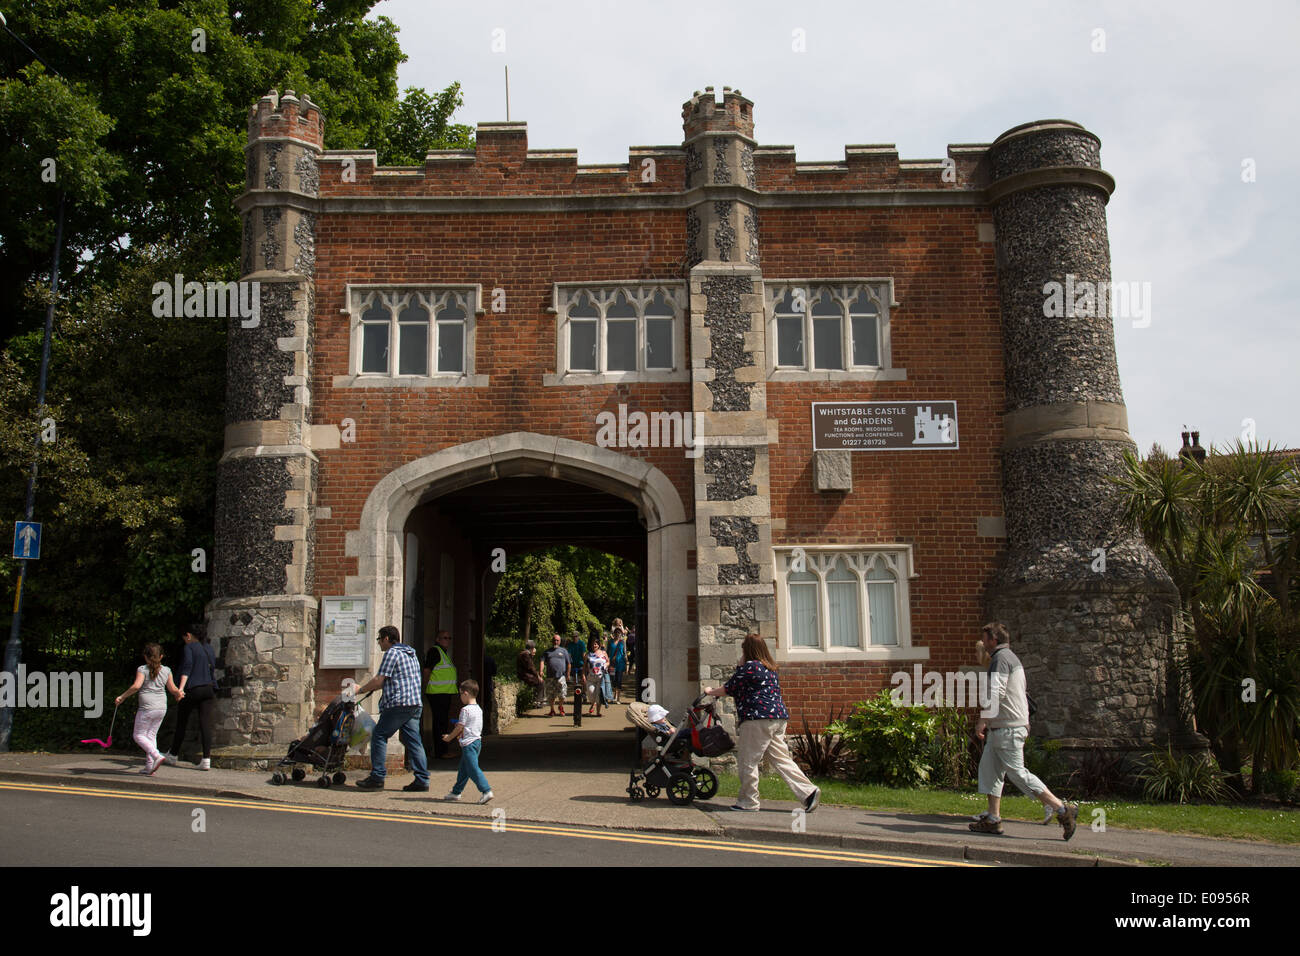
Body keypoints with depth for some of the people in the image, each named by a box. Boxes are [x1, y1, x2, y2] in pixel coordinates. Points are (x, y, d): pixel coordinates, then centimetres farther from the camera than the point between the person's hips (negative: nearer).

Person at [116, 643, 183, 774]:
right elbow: (172, 689, 13)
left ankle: (156, 756, -13)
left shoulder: (142, 669, -6)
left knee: (139, 735, 7)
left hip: (147, 708, -5)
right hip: (162, 708, 5)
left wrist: (122, 697, -11)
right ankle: (150, 766, 10)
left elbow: (136, 686, -21)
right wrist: (179, 694, 34)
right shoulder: (166, 670, 7)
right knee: (151, 735, 15)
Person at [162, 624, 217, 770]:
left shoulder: (189, 647, -3)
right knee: (206, 724, -1)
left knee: (181, 722, 11)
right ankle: (206, 759, -10)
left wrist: (180, 688, -23)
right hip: (209, 688, 5)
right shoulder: (209, 648, 15)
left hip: (193, 688, -5)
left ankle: (173, 756, 23)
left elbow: (187, 668, -15)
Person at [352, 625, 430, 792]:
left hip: (398, 704, -8)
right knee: (413, 740, 6)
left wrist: (359, 690, 3)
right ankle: (422, 779, 2)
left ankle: (377, 777, 0)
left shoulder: (392, 653, -6)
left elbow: (378, 681, -10)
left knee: (379, 736, 1)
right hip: (415, 704, 8)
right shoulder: (411, 653, 22)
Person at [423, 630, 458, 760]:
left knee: (444, 721, 12)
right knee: (440, 722, -9)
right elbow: (427, 670, -14)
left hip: (446, 693, 10)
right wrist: (426, 689, -16)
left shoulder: (445, 653, 21)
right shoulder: (434, 651, -8)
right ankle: (439, 752, -7)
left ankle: (443, 749, 19)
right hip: (437, 693, -10)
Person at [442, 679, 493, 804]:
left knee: (473, 769, -10)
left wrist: (449, 737, 3)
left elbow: (459, 728, -12)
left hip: (469, 743, -10)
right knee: (464, 769, 18)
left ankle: (486, 791, -17)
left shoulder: (465, 710, -15)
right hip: (477, 741, 10)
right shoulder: (478, 709, 12)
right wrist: (461, 734, 23)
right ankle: (456, 792, 27)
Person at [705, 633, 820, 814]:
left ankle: (748, 802, 9)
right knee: (781, 759, 9)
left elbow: (728, 688, -2)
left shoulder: (748, 667, -9)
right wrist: (718, 691, 38)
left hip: (758, 719, -9)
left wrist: (710, 691, 17)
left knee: (748, 761, 3)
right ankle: (808, 791, 0)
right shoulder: (769, 668, 18)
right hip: (778, 718, 9)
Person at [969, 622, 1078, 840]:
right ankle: (992, 819, 11)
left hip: (1008, 728, -11)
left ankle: (1062, 809, -7)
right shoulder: (1010, 658, 20)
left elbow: (995, 693, -23)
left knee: (1017, 772, -9)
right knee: (988, 768, 10)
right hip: (1001, 728, 11)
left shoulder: (1001, 658, -13)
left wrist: (983, 720, -20)